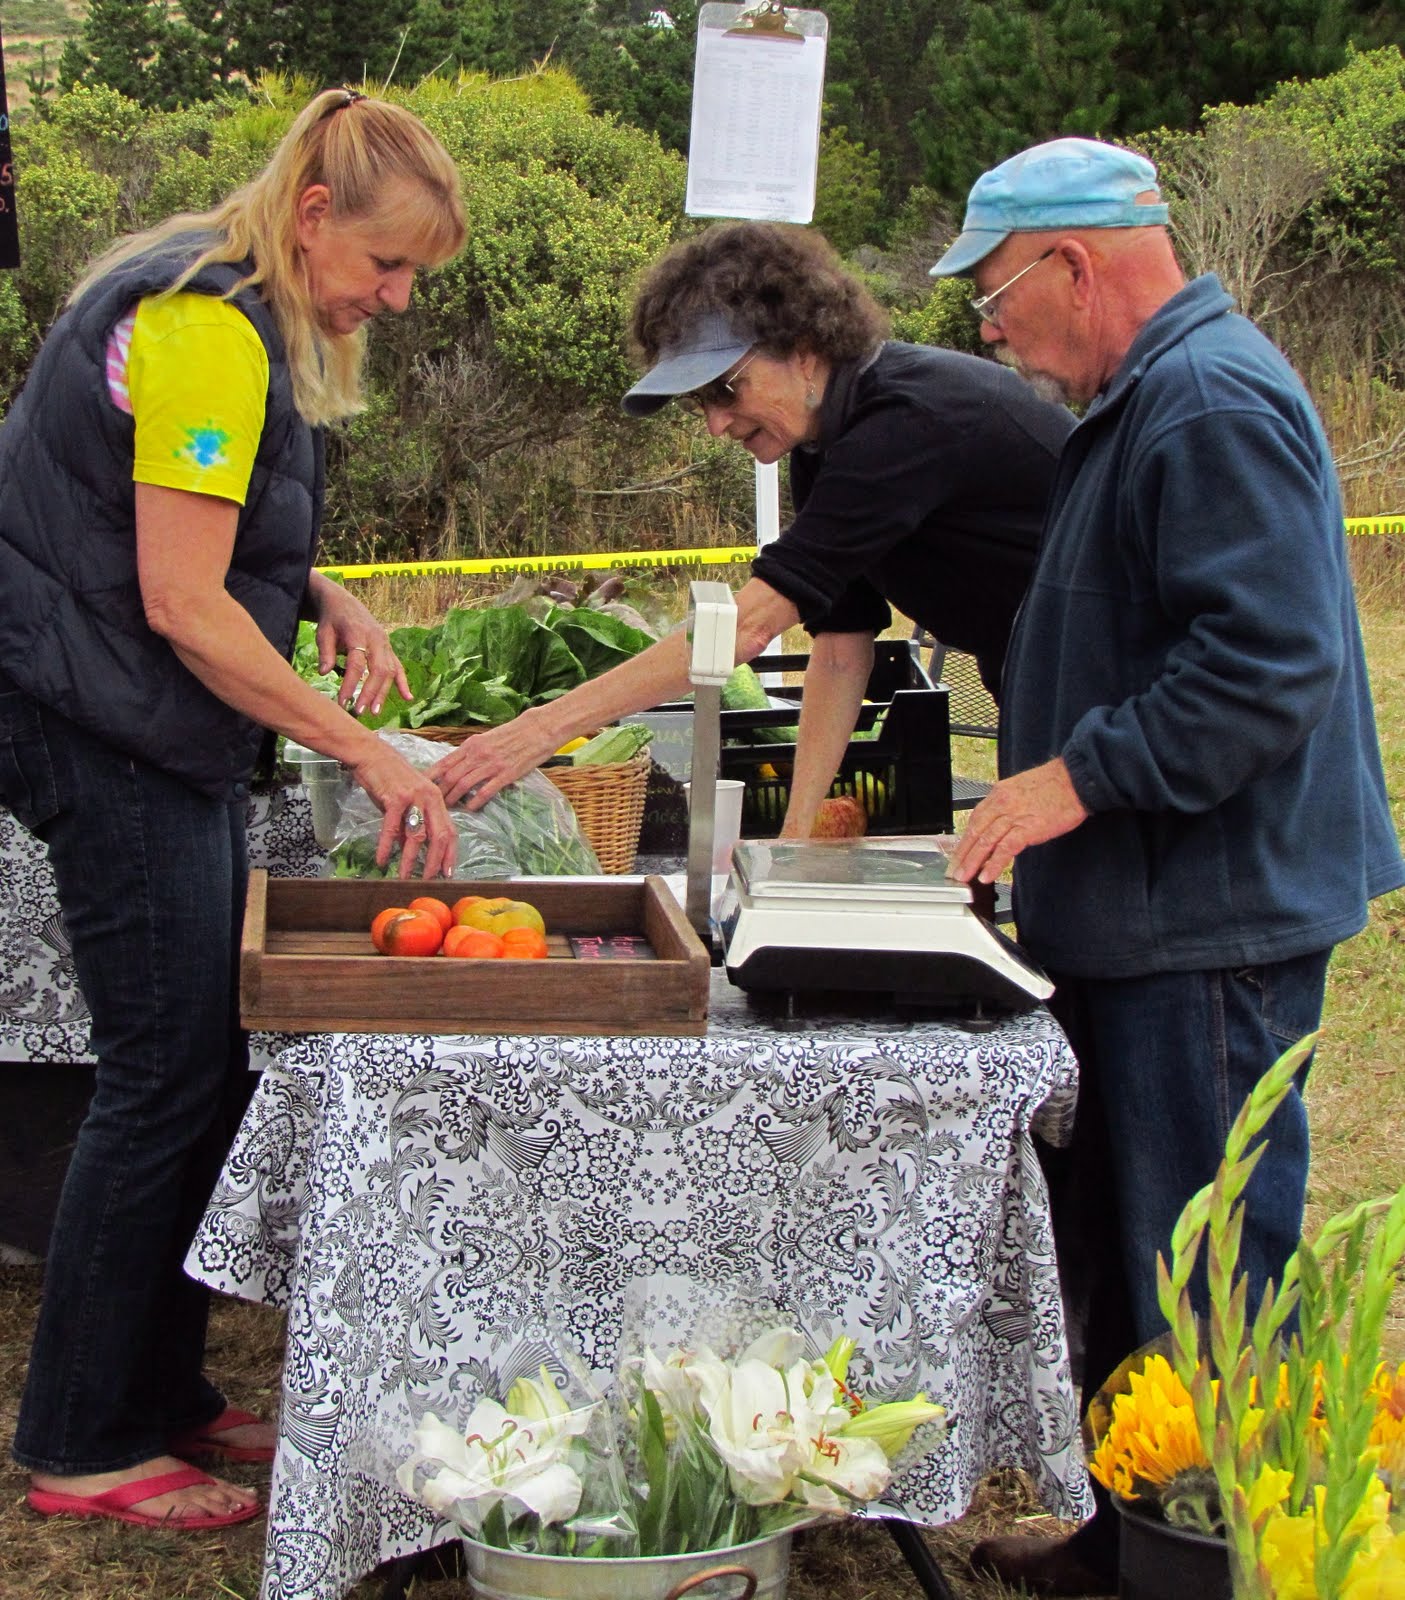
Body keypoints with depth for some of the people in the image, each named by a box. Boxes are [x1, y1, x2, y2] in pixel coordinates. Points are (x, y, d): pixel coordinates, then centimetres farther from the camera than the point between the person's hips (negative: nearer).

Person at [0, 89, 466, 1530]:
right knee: (167, 1081, -6)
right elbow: (182, 606, -22)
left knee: (210, 1070, 12)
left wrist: (325, 601, 6)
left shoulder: (241, 314, 14)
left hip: (165, 745, 10)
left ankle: (161, 1396, 22)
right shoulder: (209, 331, -19)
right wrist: (368, 754, -20)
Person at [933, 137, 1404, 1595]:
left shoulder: (1212, 407, -17)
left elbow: (1268, 668, -26)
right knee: (1113, 1253, 18)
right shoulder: (1145, 400, 17)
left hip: (1207, 929, -11)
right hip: (1138, 921, 11)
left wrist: (1079, 776, -22)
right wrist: (1050, 781, 20)